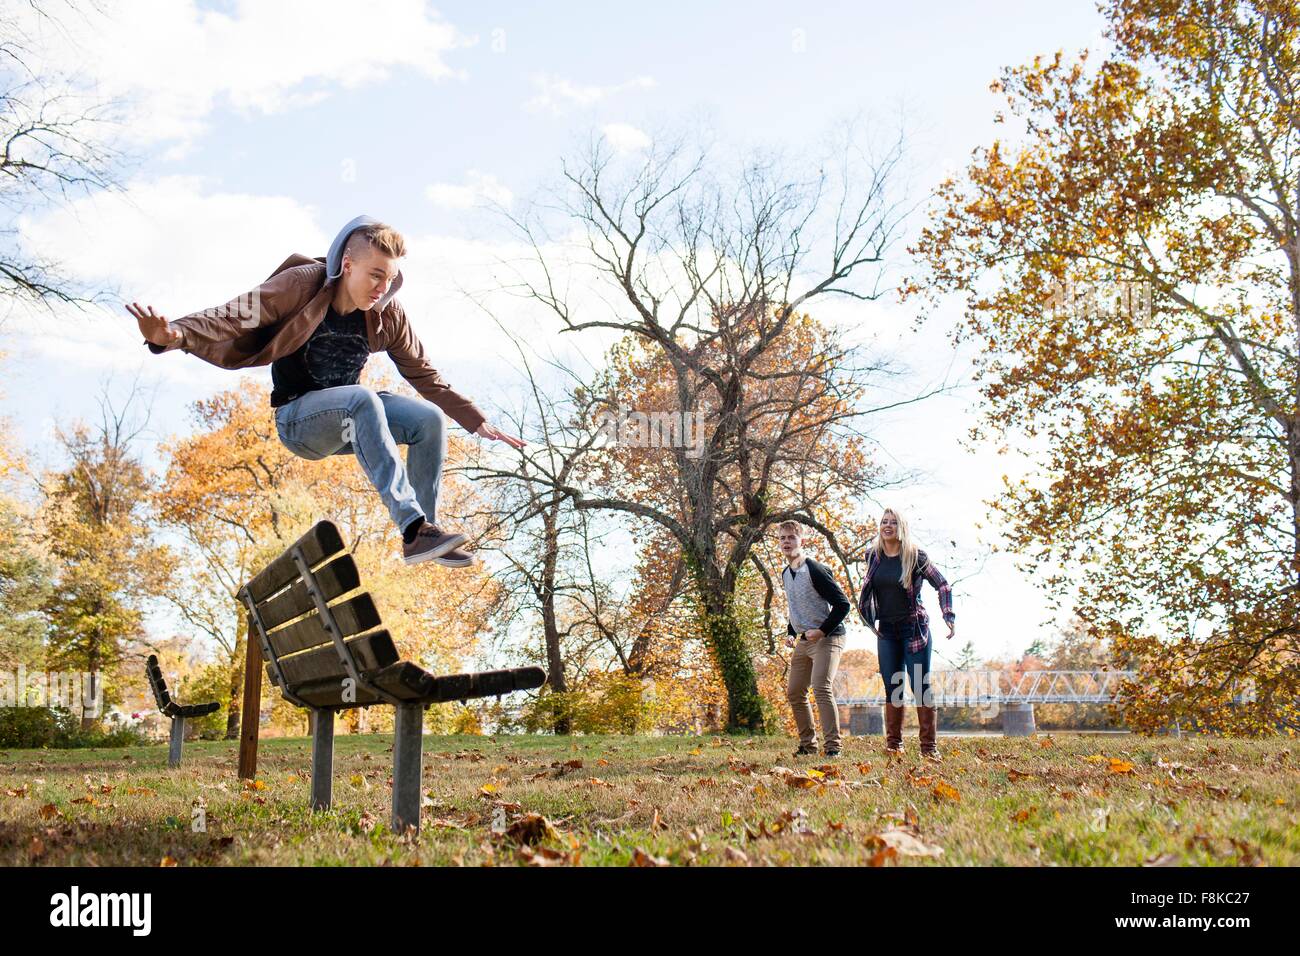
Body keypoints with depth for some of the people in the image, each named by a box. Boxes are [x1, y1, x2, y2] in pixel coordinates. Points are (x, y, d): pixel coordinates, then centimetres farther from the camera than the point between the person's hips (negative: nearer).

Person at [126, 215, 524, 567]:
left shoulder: (388, 314, -6)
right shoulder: (301, 285, -18)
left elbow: (425, 377, 4)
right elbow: (230, 317, -23)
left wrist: (478, 423, 0)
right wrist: (173, 335, -42)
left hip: (349, 420, 5)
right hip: (298, 419, -5)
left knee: (429, 418, -19)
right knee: (362, 400, -36)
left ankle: (424, 532, -11)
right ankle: (412, 526, -43)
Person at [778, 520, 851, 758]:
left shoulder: (815, 570, -16)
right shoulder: (786, 574, 10)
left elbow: (842, 604, -18)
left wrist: (822, 631, -20)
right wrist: (791, 633, 10)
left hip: (827, 638, -9)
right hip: (804, 641, 9)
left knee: (821, 687, -21)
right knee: (794, 693, 7)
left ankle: (832, 746, -16)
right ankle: (808, 744, 19)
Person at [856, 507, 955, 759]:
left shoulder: (915, 556, -8)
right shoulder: (873, 556, 3)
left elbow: (942, 585, -2)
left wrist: (949, 616, -12)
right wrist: (870, 619, 14)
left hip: (914, 629, -4)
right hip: (886, 632, 4)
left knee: (921, 686, -5)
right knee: (892, 688, 5)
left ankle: (929, 746, -1)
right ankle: (893, 743, 11)